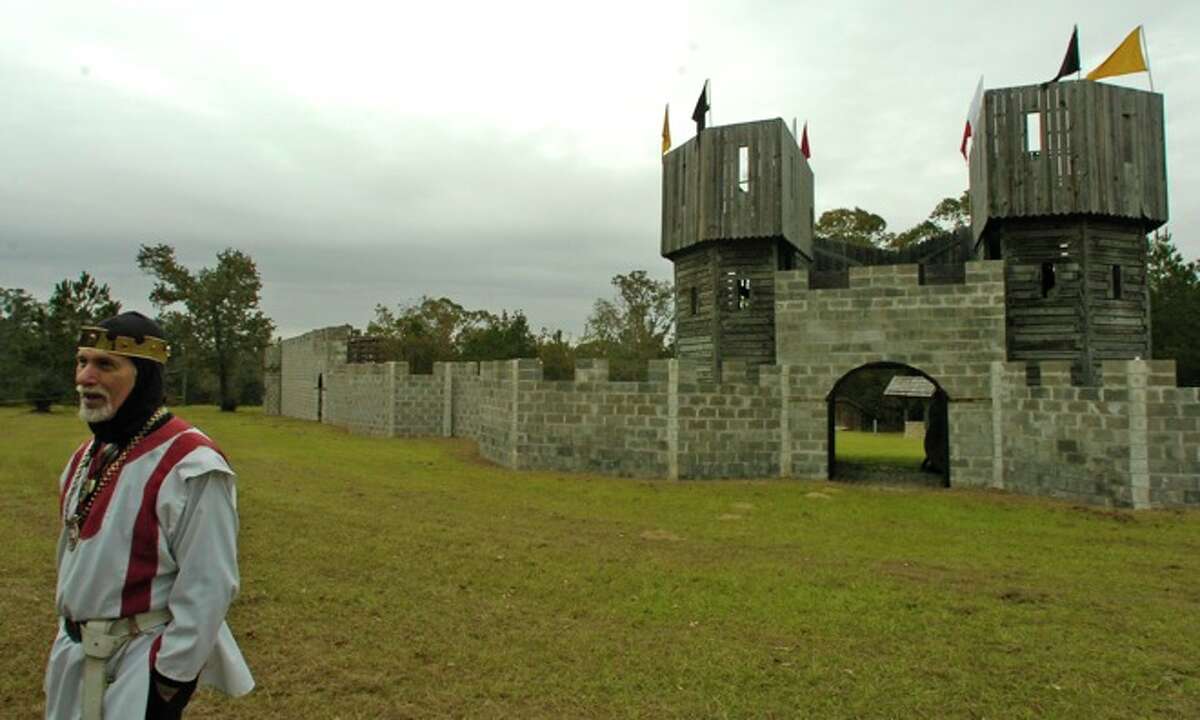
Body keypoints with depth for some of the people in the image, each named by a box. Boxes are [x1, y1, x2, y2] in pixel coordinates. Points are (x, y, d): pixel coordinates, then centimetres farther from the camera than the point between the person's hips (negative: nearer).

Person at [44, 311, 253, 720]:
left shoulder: (191, 466, -23)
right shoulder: (86, 456, 5)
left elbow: (207, 588, -22)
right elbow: (72, 552, 17)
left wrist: (170, 678, -18)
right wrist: (69, 636, 19)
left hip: (143, 662, -8)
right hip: (74, 655, 8)